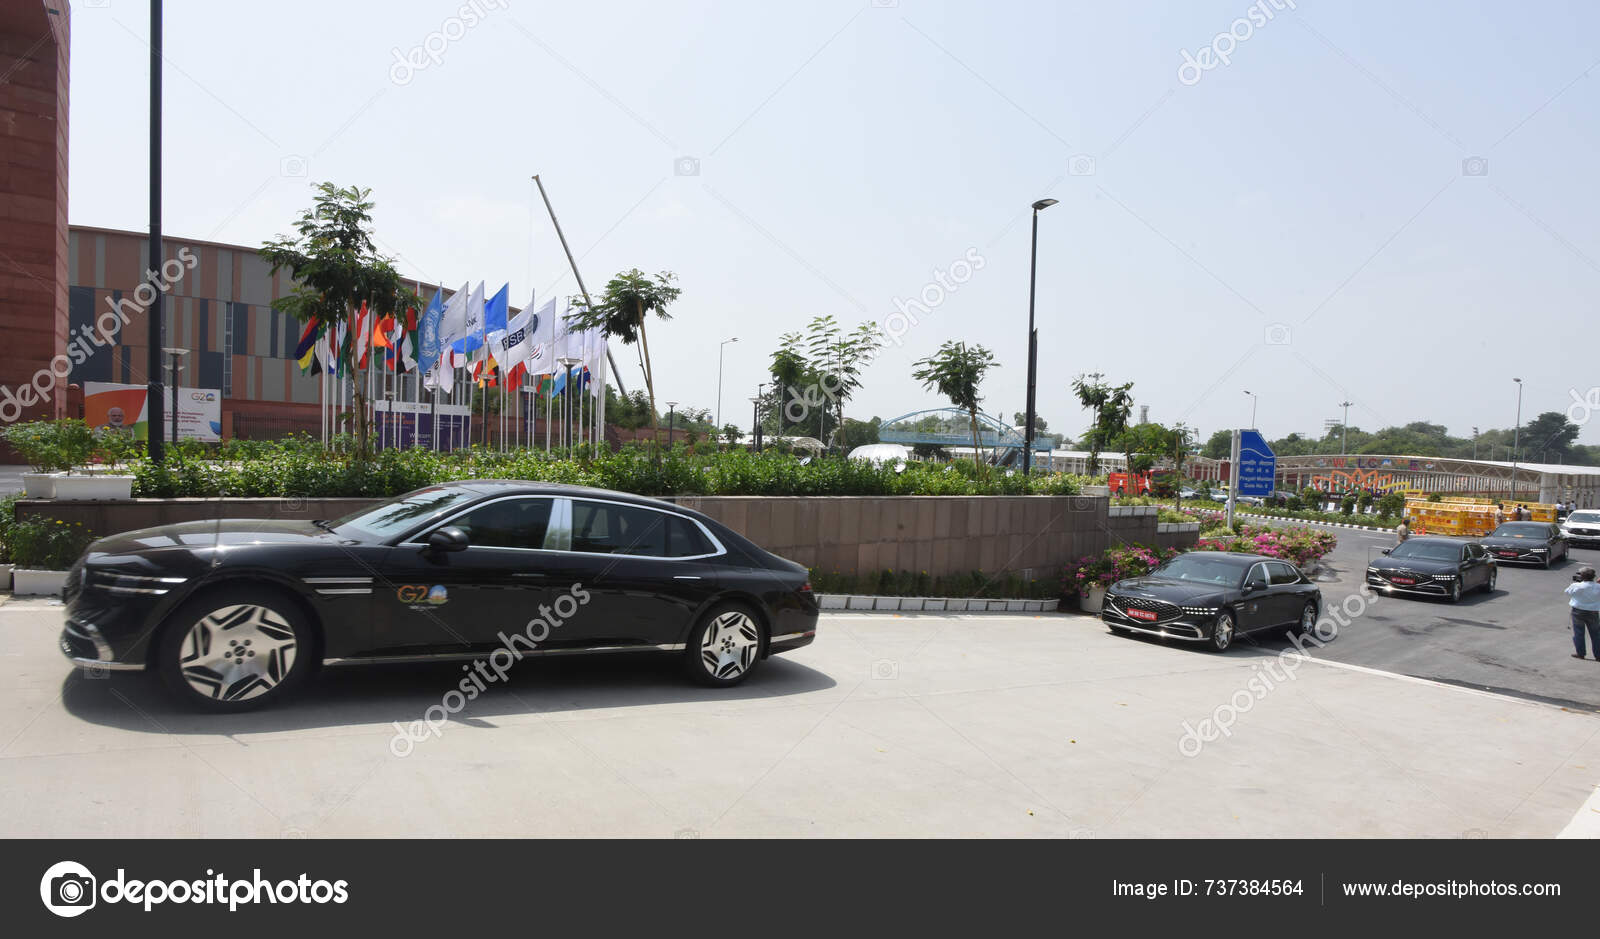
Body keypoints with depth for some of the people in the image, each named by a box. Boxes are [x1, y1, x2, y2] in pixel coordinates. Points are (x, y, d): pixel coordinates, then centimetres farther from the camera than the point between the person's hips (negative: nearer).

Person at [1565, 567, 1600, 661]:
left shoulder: (1577, 586, -16)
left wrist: (1574, 582, 14)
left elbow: (1568, 591, 2)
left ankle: (1580, 653, 15)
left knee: (1578, 633, 11)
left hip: (1578, 612, -2)